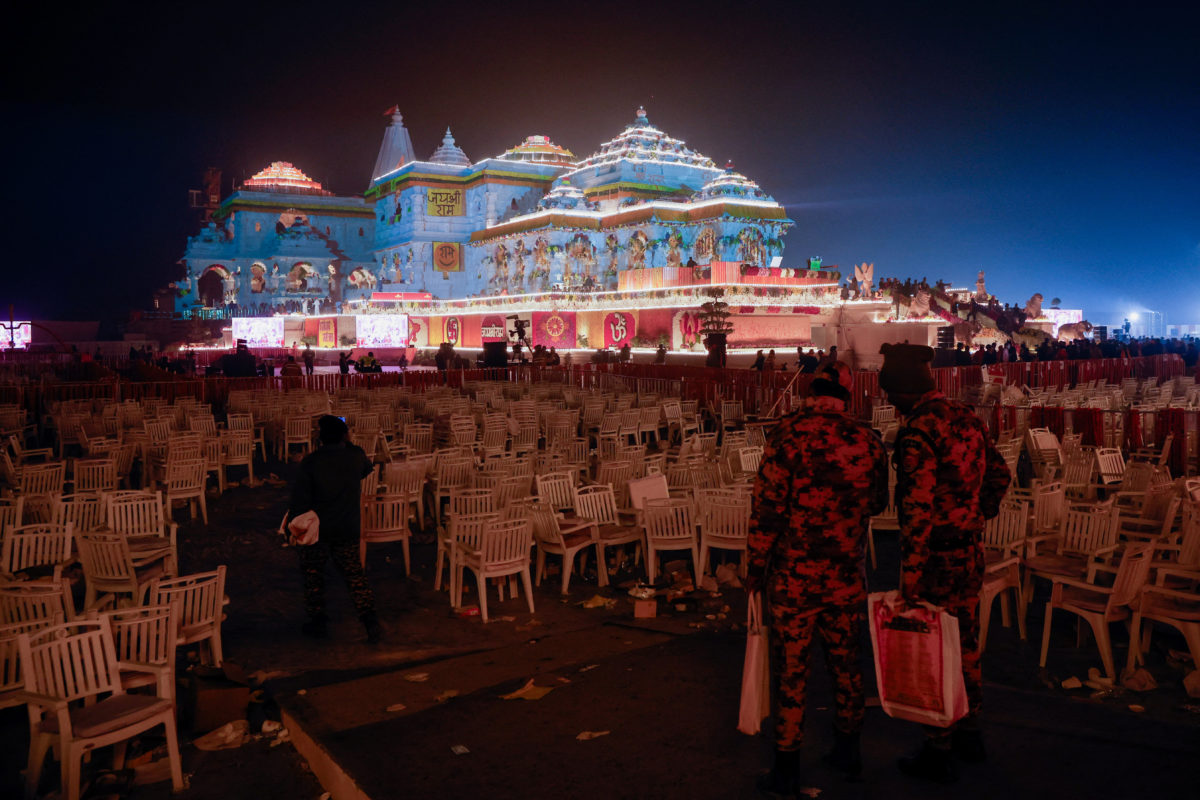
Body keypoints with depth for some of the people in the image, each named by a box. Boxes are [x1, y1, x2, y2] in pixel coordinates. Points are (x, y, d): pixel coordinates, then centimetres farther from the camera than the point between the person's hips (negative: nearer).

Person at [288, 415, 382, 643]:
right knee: (354, 574, 11)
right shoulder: (355, 455, -6)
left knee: (313, 575, 15)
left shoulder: (311, 461, -14)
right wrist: (347, 441, 21)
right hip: (347, 530, 3)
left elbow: (300, 497, -14)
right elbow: (367, 469, 19)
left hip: (317, 530, -2)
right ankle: (370, 619, 2)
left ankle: (318, 622, 20)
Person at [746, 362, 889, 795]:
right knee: (845, 661, 19)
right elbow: (878, 503, 12)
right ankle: (847, 751, 34)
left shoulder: (789, 435, -13)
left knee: (792, 670, 6)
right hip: (848, 573, 4)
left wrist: (756, 565, -3)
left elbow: (768, 506, -13)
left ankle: (787, 769, 17)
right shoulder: (868, 440, -2)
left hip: (793, 575, -3)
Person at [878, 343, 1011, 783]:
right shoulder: (967, 418, 5)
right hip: (972, 550, 8)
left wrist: (910, 579, -22)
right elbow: (999, 475, 15)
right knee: (965, 641, 21)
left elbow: (917, 511, -25)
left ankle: (939, 753, 18)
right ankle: (969, 732, 38)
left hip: (936, 557, -8)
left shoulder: (917, 433, -22)